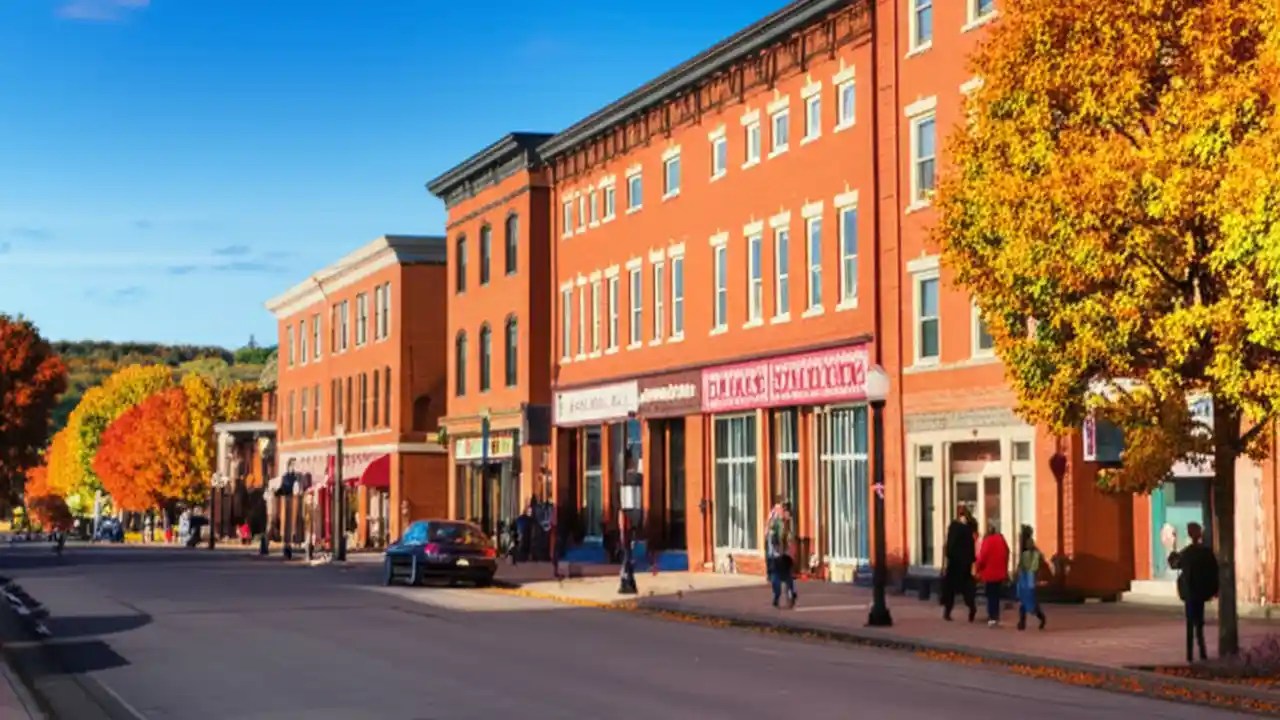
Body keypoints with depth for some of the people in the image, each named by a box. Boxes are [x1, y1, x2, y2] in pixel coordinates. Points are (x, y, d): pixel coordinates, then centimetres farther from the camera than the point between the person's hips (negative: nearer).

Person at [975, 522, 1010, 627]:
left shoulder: (988, 540, -15)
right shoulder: (1001, 539, 3)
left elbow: (983, 556, -17)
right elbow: (1006, 554, 10)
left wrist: (979, 568, 1)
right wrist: (1004, 569, 20)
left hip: (989, 573, -6)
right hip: (1000, 573, 6)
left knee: (990, 596, 0)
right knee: (996, 595, 15)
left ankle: (992, 617, -5)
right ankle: (996, 616, 19)